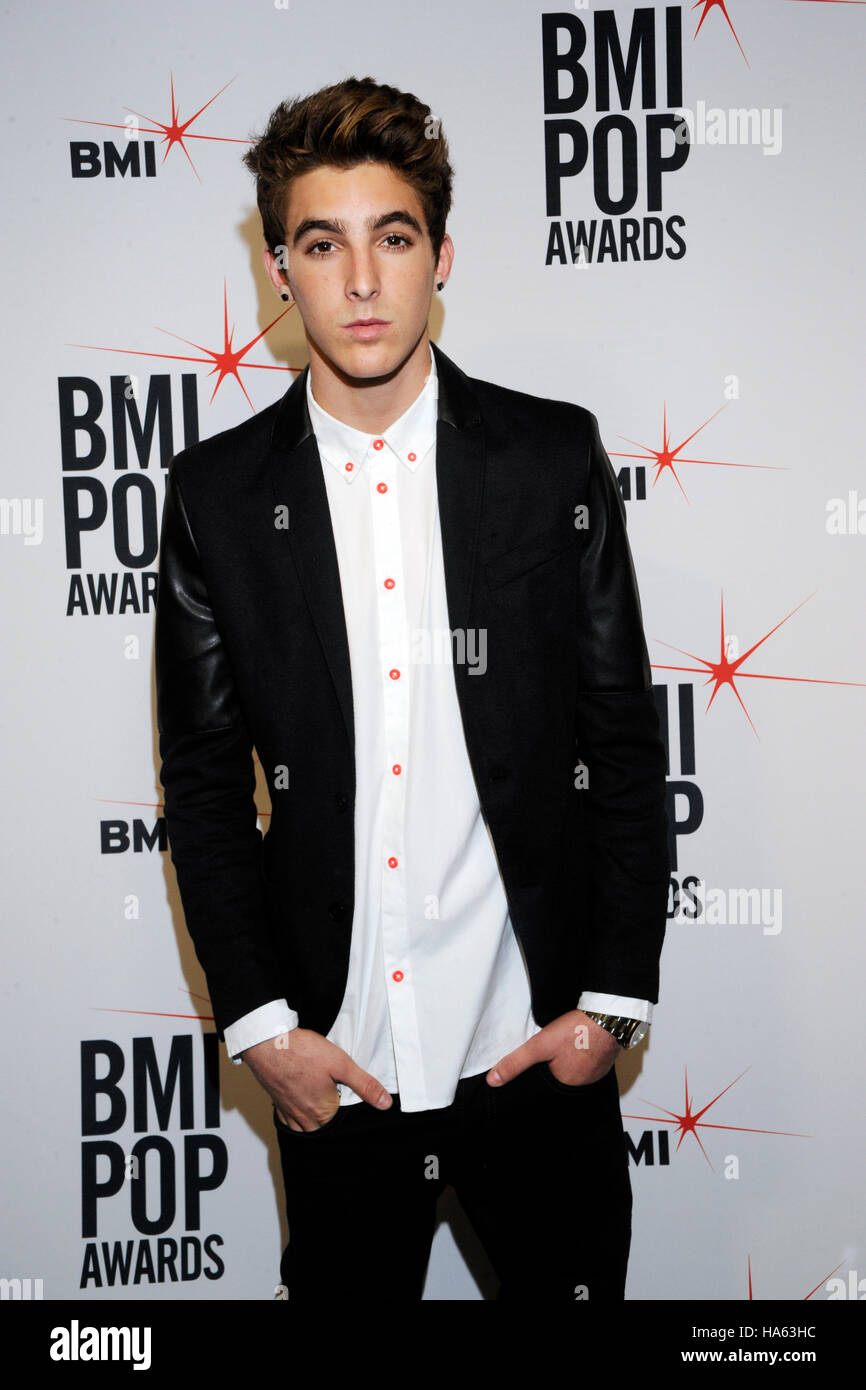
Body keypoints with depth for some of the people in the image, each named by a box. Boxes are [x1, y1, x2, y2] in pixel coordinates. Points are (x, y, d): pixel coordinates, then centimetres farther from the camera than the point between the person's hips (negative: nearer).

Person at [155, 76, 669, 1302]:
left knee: (573, 1287, 16)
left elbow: (624, 742, -1)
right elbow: (203, 782, 2)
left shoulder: (555, 456, -3)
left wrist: (614, 1002, -4)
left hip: (537, 1058, 0)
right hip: (332, 1070, 1)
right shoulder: (216, 492, -2)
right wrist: (259, 1024, -4)